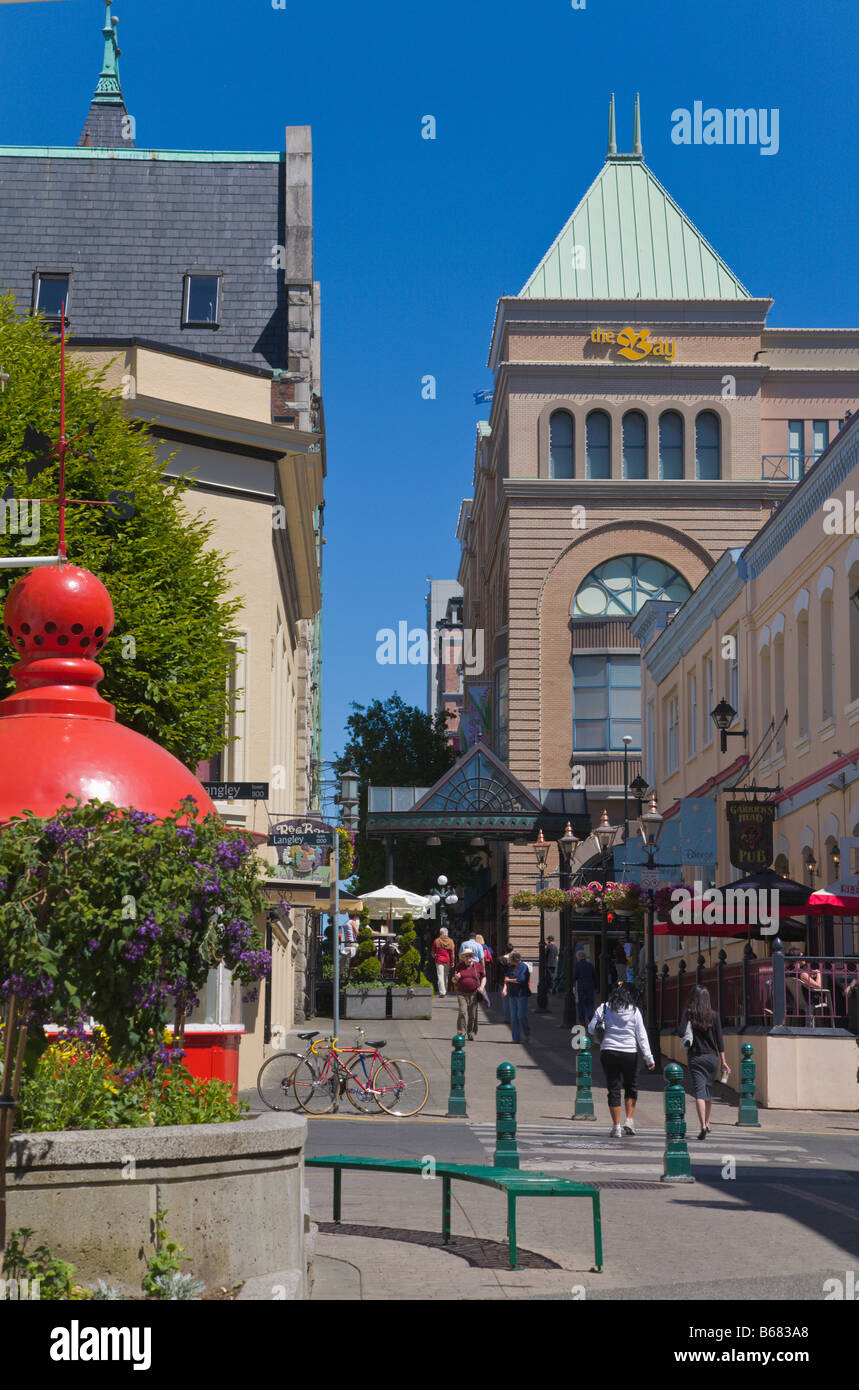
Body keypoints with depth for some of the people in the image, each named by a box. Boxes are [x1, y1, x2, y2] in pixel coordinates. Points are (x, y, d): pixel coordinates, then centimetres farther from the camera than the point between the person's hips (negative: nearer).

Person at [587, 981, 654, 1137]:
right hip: (630, 1053, 0)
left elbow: (591, 1028, 2)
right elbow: (642, 1035, -2)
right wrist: (649, 1058, 1)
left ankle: (616, 1127, 3)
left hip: (608, 1052, 0)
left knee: (613, 1089, 5)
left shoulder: (604, 1008, 0)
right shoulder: (634, 1010, -1)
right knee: (631, 1086, 19)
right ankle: (630, 1120, 9)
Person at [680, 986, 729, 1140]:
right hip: (712, 1057, 2)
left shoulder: (688, 1014, -5)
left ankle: (703, 1126, -21)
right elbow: (719, 1040, 0)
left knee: (699, 1092, -6)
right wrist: (723, 1062, 3)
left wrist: (687, 1045, 5)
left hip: (695, 1058, -2)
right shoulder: (714, 1016, -1)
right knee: (709, 1091, 19)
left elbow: (682, 1033, -17)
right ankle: (707, 1124, 31)